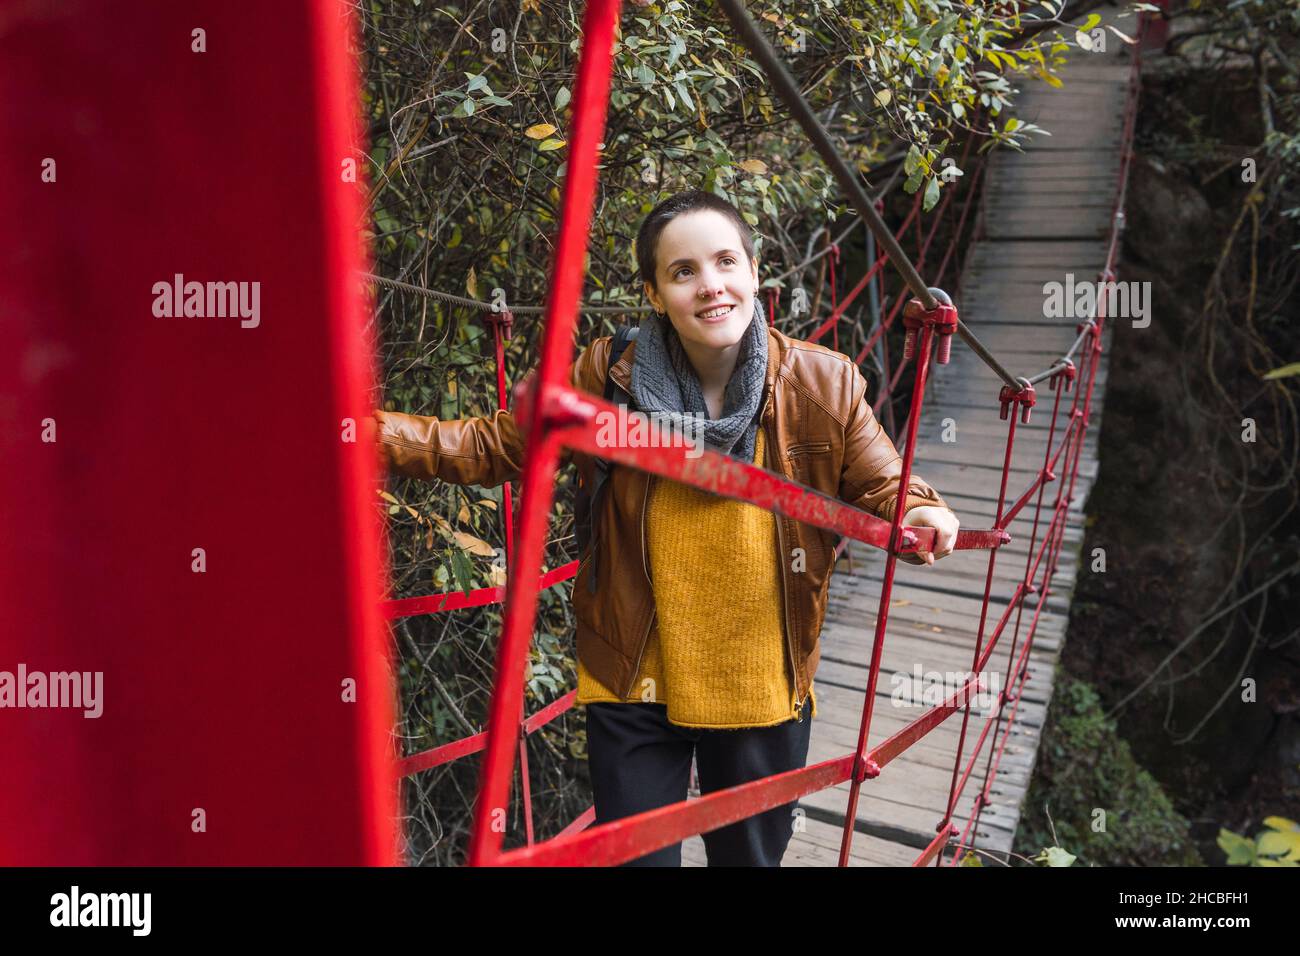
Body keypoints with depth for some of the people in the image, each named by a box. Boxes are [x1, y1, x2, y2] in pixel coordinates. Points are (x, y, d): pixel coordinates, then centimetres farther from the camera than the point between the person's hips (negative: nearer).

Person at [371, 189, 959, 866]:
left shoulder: (824, 385, -10)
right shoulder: (605, 378, -12)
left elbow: (882, 488, 1)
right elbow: (489, 448, -4)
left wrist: (919, 513, -22)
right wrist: (369, 434, -16)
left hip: (766, 687, 2)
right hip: (635, 685, -1)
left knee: (752, 854, 23)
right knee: (635, 853, 14)